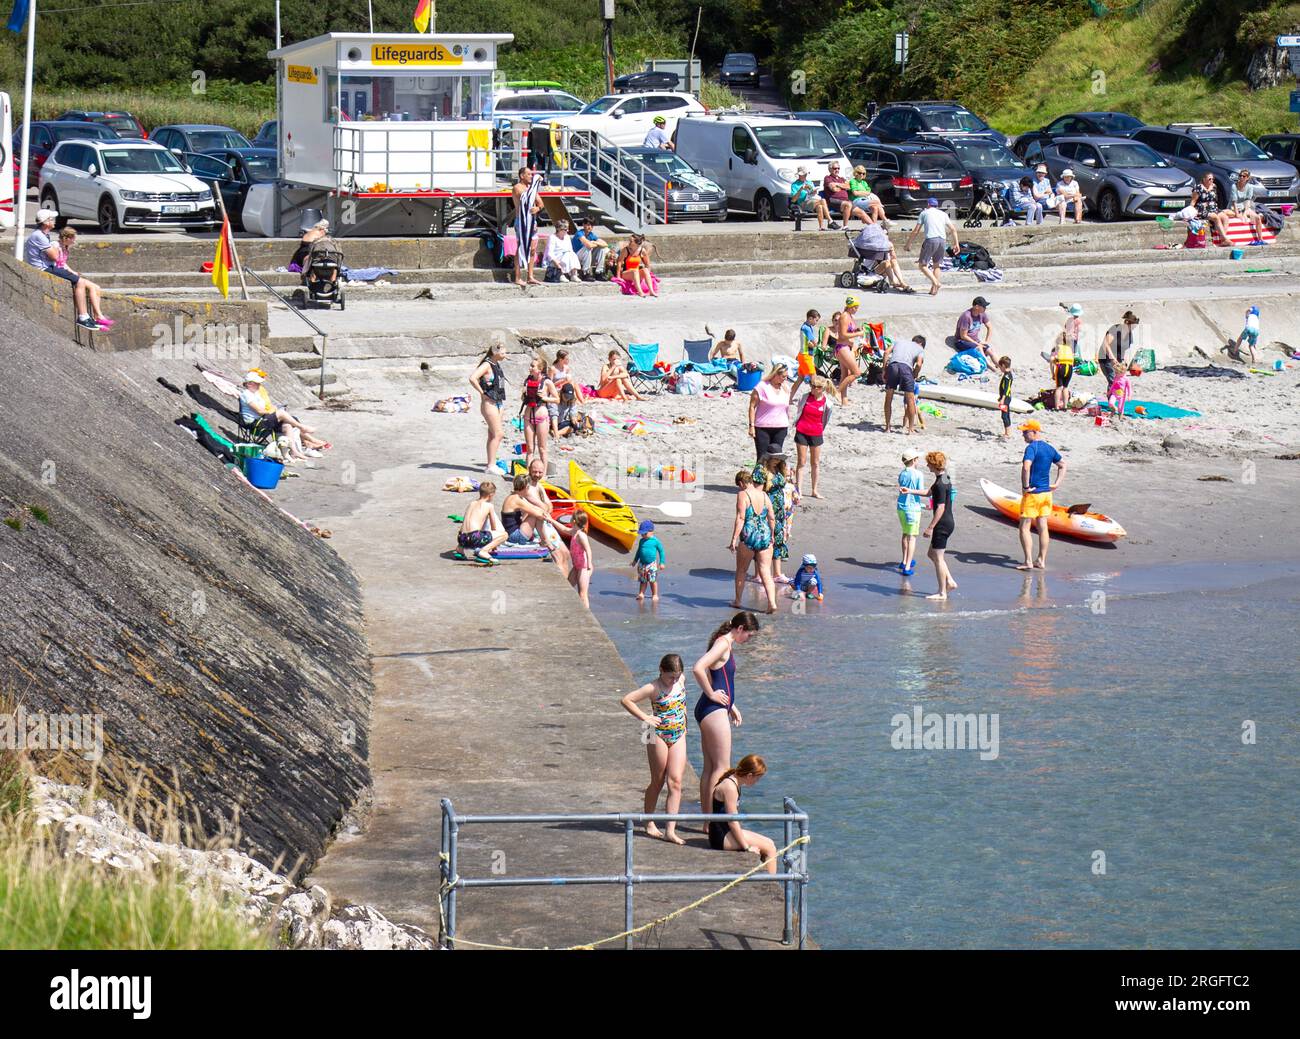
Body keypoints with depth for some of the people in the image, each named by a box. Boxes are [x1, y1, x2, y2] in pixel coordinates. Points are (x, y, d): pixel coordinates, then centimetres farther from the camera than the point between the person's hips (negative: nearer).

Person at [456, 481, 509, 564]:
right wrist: (493, 546, 30)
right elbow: (493, 527, 14)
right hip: (474, 537, -7)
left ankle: (461, 548, 10)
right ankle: (483, 551, -18)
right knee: (504, 535, -2)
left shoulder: (472, 504, 23)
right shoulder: (489, 506, 6)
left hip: (462, 538, 7)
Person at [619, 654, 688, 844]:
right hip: (659, 736, -5)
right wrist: (644, 718, -17)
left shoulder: (681, 679, 1)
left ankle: (671, 830, -9)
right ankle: (650, 824, 25)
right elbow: (626, 700, -17)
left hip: (678, 736, 5)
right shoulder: (654, 688, -15)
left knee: (675, 782, -5)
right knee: (658, 782, 6)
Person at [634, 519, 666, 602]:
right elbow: (639, 551, 20)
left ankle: (655, 595, 11)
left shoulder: (655, 541, -8)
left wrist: (662, 563, -5)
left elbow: (661, 551, -2)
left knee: (653, 580, 1)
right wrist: (635, 560, 20)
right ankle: (641, 594, 18)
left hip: (652, 564, -4)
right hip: (642, 564, 4)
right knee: (643, 580, 9)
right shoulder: (641, 541, 5)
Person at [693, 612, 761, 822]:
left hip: (712, 711, 10)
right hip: (713, 710, -10)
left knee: (710, 767, 12)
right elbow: (698, 669, -28)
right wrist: (712, 694, -18)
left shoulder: (726, 645, 16)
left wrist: (732, 706, 23)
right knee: (721, 766, -7)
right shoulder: (723, 644, -15)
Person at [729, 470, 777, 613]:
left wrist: (734, 539, -14)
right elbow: (772, 518, 12)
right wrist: (772, 535, 26)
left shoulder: (742, 495, -8)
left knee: (741, 570, 15)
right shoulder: (764, 495, 9)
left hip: (749, 537, -4)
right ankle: (772, 603, -10)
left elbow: (740, 519, -14)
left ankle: (737, 600, 26)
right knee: (766, 572, 3)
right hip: (765, 535, 4)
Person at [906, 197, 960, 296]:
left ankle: (935, 282, -21)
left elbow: (916, 230, 9)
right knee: (936, 265, 17)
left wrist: (909, 242, 17)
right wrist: (956, 243, 19)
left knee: (922, 265, 0)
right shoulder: (943, 214, 22)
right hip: (942, 240, 4)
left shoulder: (924, 213, 13)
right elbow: (953, 229, 15)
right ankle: (934, 288, 9)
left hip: (930, 240, -4)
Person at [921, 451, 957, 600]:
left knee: (938, 557, -1)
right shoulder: (944, 478, 11)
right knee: (932, 554, 19)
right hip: (948, 521, 10)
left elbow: (940, 508, -23)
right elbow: (929, 492, 28)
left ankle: (942, 592, 5)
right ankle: (950, 582, 18)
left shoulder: (940, 484, -20)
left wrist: (930, 528, -21)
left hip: (942, 524, -10)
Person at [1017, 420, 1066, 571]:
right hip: (1046, 493, 8)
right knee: (1042, 527, 11)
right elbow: (1062, 465, 21)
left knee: (1024, 527, -1)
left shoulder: (1031, 447, -16)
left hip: (1032, 494, -8)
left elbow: (1026, 467, -31)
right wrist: (1057, 484, 15)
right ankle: (1041, 561, 15)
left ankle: (1028, 561, -6)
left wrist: (1025, 486, -20)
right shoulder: (1049, 448, 9)